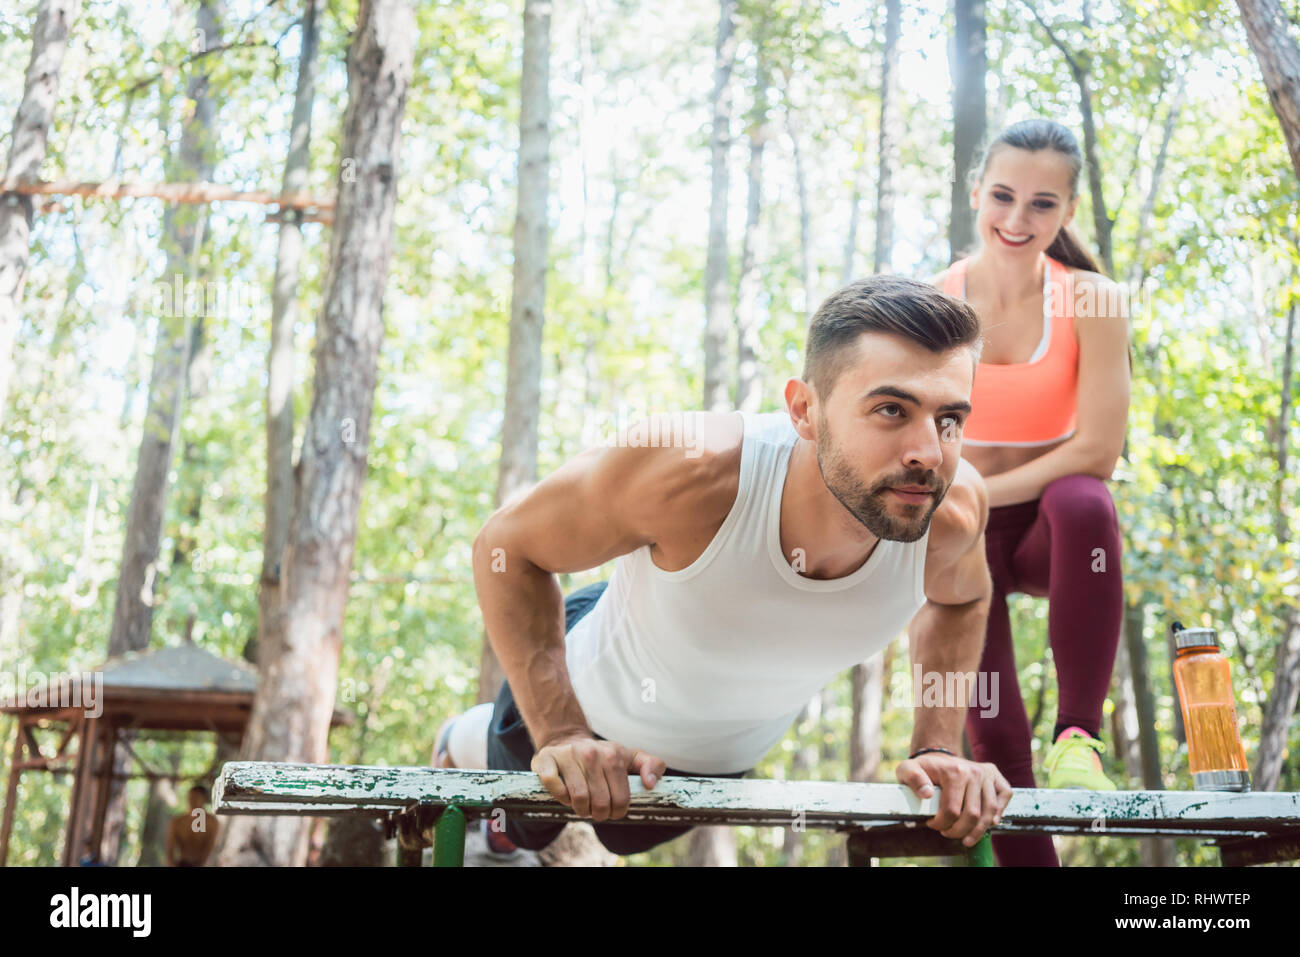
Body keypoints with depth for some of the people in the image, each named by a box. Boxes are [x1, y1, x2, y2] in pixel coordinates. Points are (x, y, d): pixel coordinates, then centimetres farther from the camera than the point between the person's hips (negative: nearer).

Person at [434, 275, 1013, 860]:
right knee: (523, 828, 28)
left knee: (628, 838, 35)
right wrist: (560, 735, -35)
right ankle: (464, 744, 61)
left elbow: (959, 598, -6)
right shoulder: (688, 467, -44)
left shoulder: (952, 510, -33)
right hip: (594, 709, -4)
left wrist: (937, 747, -16)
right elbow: (505, 547, -28)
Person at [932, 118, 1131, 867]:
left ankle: (1078, 735, -30)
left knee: (1084, 504, -37)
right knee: (993, 739, -7)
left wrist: (975, 493, -16)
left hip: (1050, 523, -1)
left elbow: (1098, 452, -17)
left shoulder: (1092, 301, -12)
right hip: (958, 534, 1)